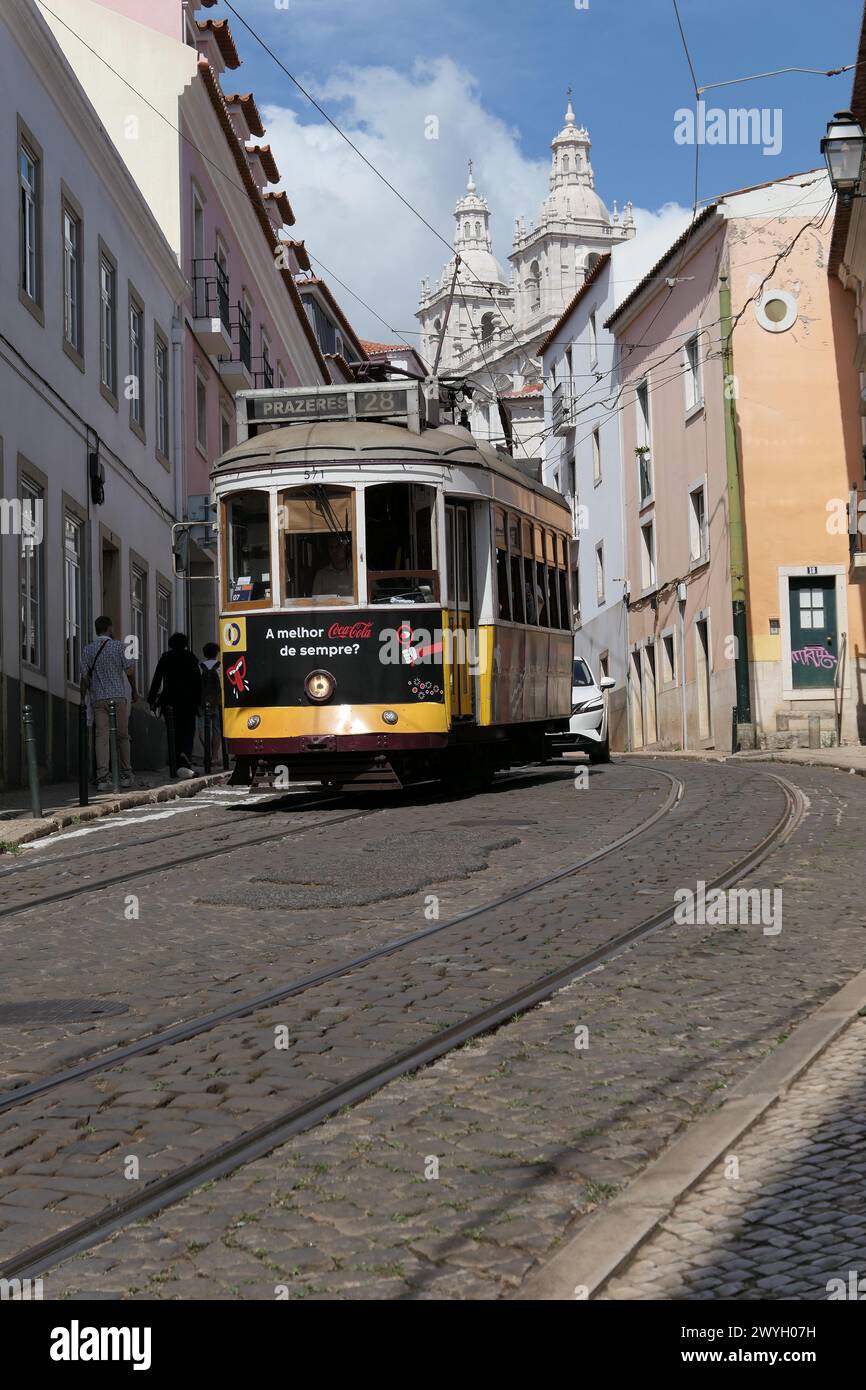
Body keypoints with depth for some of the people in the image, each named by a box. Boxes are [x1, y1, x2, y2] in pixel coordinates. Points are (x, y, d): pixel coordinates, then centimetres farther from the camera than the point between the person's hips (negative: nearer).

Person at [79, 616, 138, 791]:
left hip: (97, 698, 2)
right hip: (118, 697, -2)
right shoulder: (119, 646, 0)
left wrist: (83, 699, 9)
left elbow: (84, 676, 1)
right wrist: (134, 691, 11)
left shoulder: (88, 649, 5)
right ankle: (125, 775, 18)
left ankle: (103, 778, -14)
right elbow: (130, 670, -3)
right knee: (122, 736, 10)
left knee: (101, 736, -4)